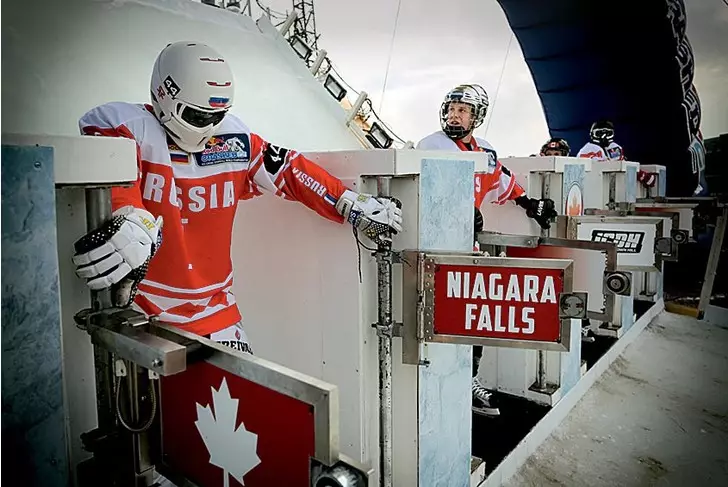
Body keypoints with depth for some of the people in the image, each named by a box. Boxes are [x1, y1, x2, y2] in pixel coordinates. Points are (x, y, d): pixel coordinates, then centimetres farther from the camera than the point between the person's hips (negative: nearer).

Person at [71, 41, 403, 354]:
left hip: (215, 310, 4)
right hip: (142, 310, -4)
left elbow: (291, 173, 5)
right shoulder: (130, 128, -10)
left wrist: (354, 206, 0)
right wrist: (130, 222, -50)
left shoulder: (233, 142, 3)